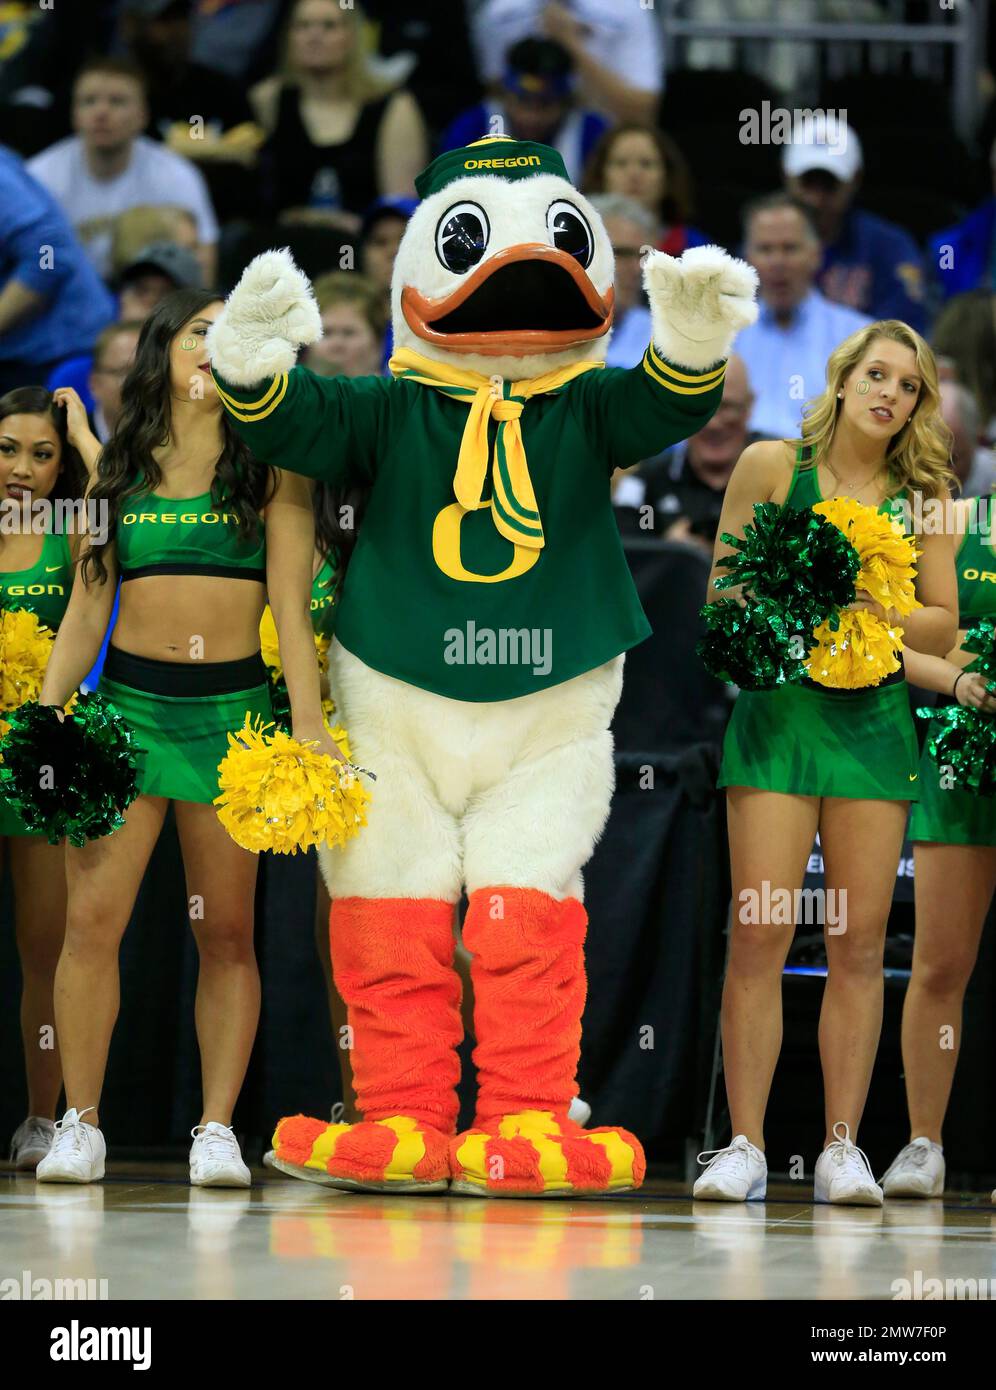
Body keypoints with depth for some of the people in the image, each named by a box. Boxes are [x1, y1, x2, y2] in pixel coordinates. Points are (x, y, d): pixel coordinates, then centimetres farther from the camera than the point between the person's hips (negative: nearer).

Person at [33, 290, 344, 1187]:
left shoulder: (269, 467, 6)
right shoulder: (120, 468, 11)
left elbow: (291, 602, 0)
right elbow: (88, 605, 12)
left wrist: (307, 719, -9)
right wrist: (49, 711, 3)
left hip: (231, 709, -1)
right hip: (126, 700, 1)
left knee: (227, 933, 0)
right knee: (92, 916, -8)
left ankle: (217, 1130, 2)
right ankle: (81, 1127, -1)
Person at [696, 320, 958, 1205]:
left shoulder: (921, 496, 9)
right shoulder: (773, 466, 4)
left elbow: (944, 624, 8)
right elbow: (722, 592, 4)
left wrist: (876, 613, -9)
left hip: (876, 722, 2)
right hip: (779, 710, -2)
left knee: (860, 943, 0)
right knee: (758, 935, -9)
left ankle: (843, 1148, 4)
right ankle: (746, 1146, -6)